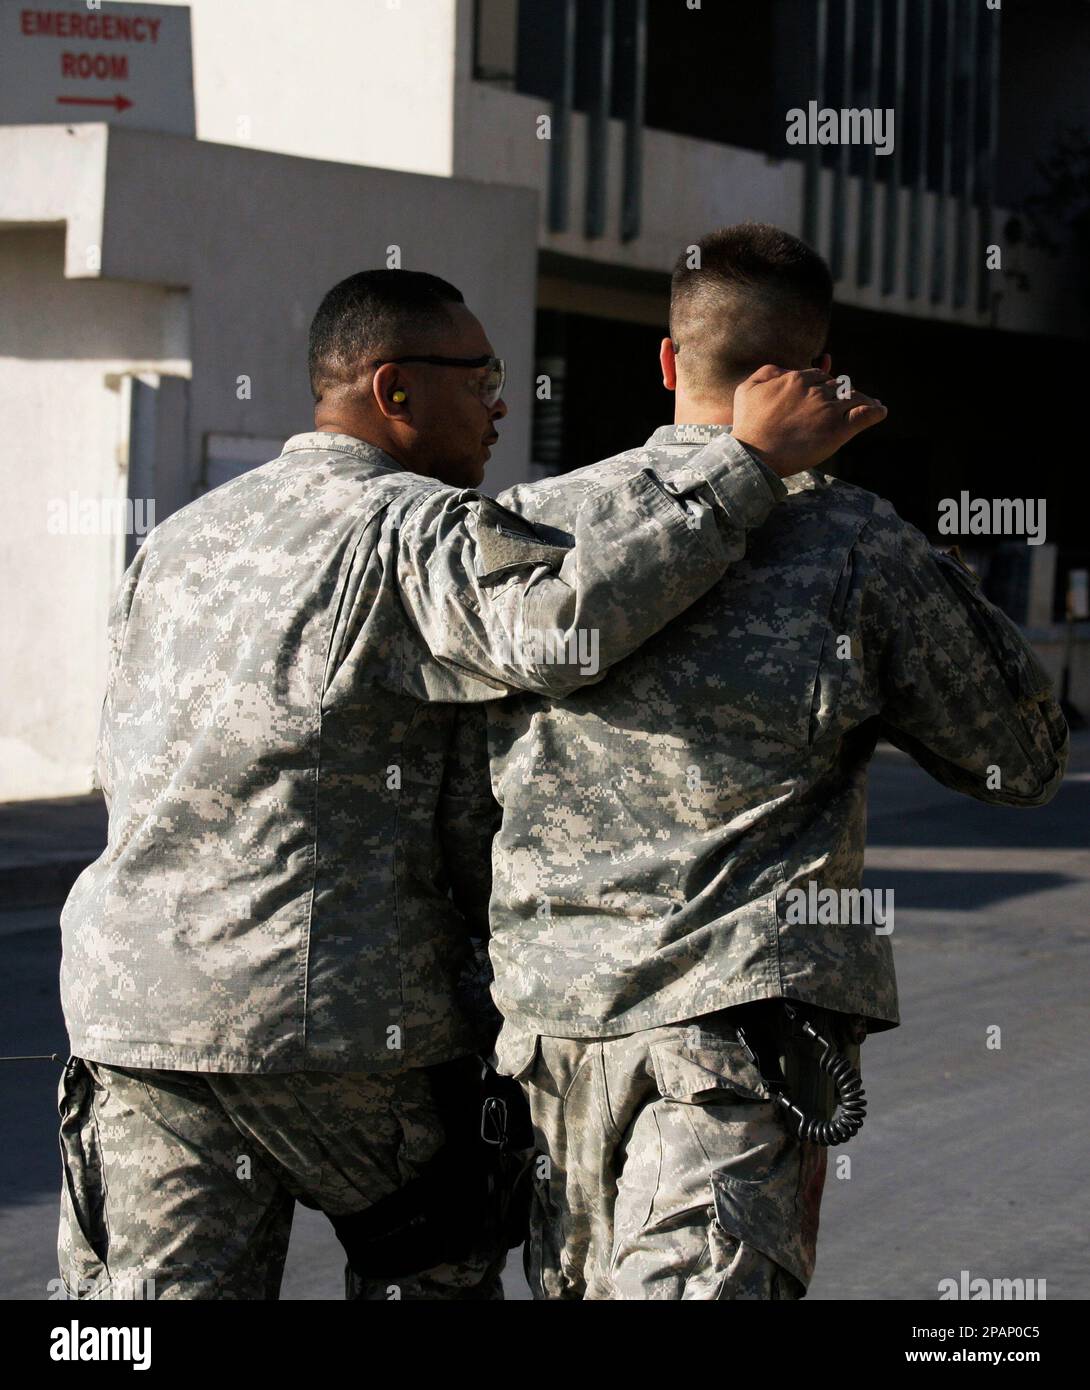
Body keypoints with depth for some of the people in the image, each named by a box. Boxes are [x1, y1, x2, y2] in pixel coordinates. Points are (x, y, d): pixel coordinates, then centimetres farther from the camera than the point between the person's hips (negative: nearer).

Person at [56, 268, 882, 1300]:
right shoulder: (410, 528, -10)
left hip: (131, 993, 6)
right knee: (434, 1269, 18)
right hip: (333, 1013, -6)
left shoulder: (176, 539, 16)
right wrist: (750, 465, -24)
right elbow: (560, 625, -30)